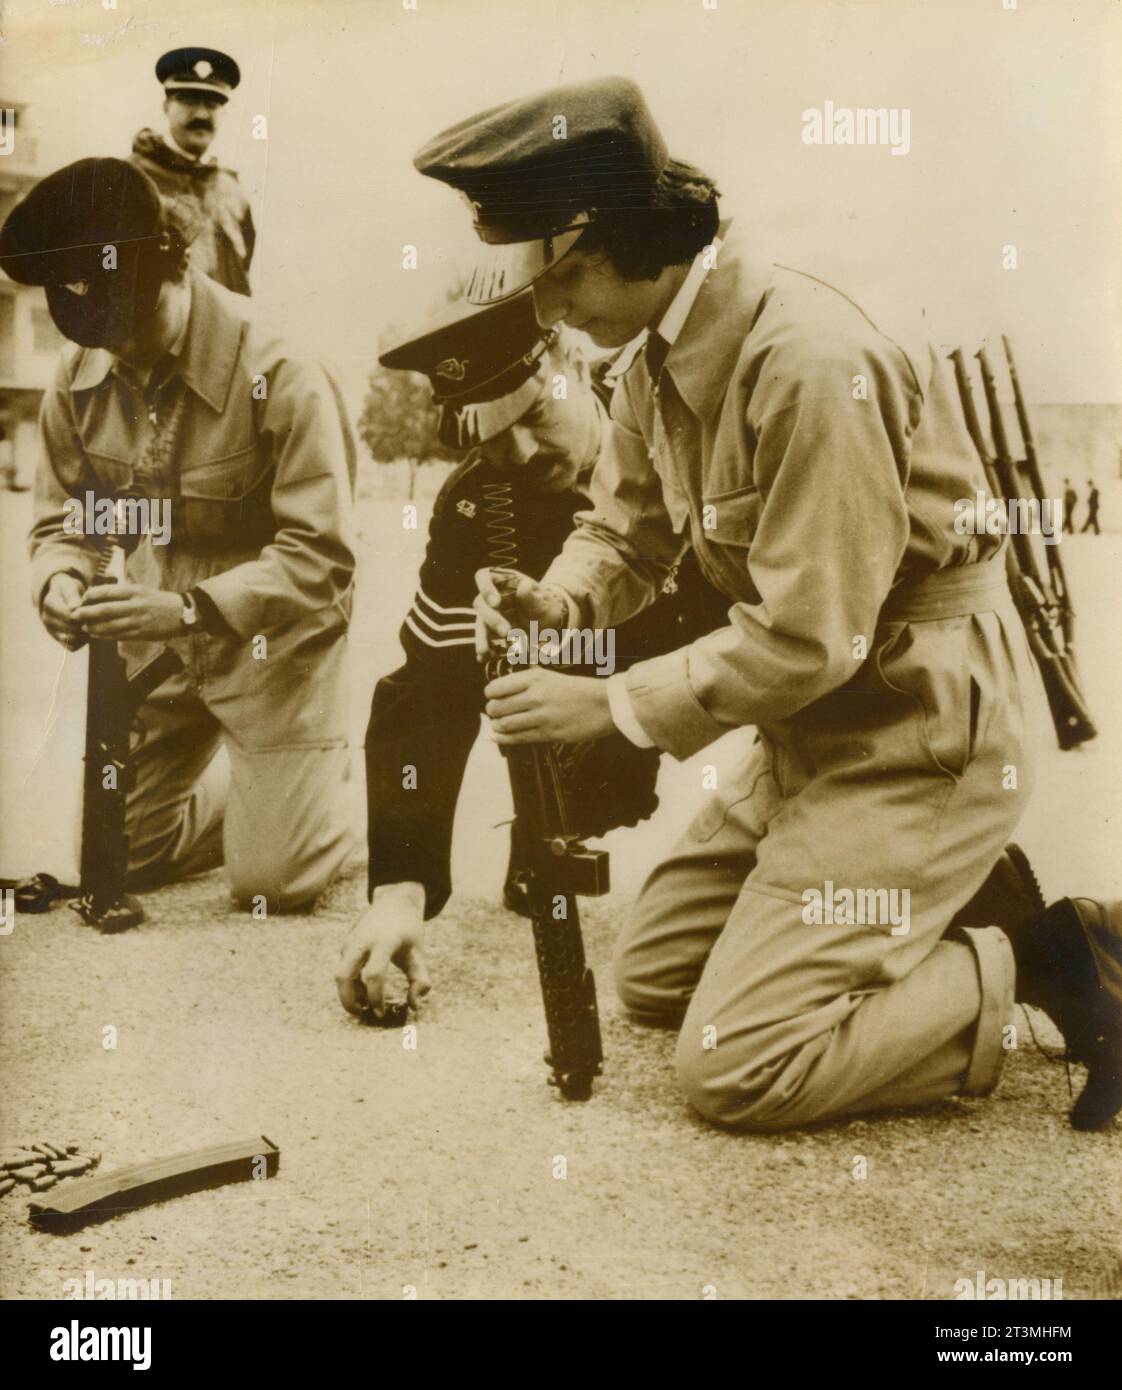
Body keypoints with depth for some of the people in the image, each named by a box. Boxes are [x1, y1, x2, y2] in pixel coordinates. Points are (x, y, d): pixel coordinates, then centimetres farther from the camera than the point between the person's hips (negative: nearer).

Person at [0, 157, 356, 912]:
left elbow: (321, 558, -24)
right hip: (154, 641, 6)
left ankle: (322, 773, 26)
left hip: (274, 644, -5)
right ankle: (251, 786, 34)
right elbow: (63, 518, 6)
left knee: (271, 880, -5)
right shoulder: (78, 382, -5)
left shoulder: (281, 377, -24)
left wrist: (190, 610, -35)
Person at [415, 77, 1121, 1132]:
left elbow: (807, 638, -26)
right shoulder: (663, 363, 3)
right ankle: (960, 910, 18)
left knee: (731, 1068, -11)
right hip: (812, 732, 9)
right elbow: (623, 531, 12)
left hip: (919, 736, -9)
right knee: (649, 977, 15)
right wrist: (553, 603, -11)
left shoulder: (812, 363, -26)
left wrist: (613, 706, -18)